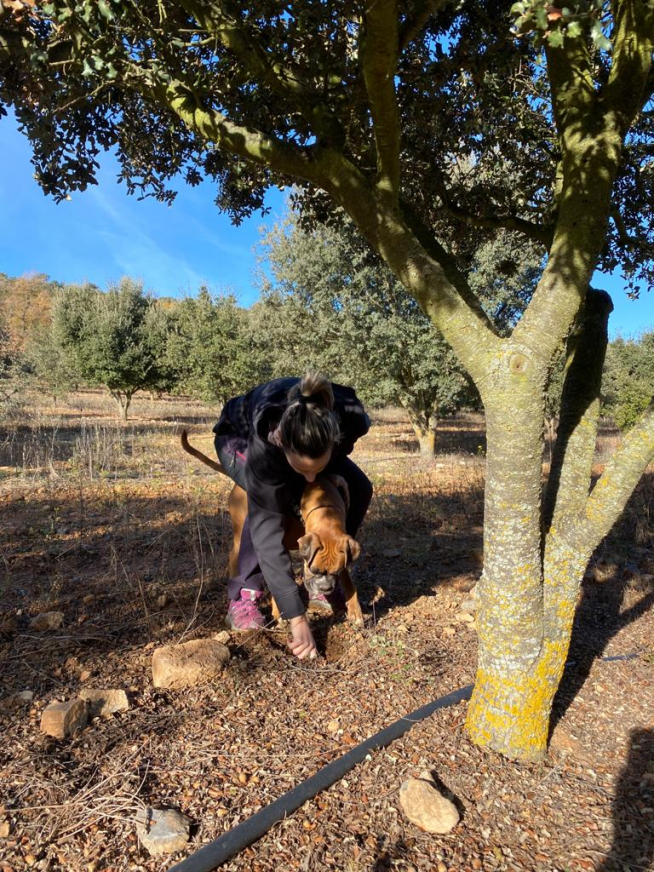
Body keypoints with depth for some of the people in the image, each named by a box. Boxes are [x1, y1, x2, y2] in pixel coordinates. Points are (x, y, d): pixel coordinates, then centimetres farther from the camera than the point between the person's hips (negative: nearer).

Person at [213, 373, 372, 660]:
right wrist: (297, 617, -46)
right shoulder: (265, 445, -47)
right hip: (238, 437, -4)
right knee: (267, 503, -34)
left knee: (358, 490, -13)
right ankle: (243, 596, -15)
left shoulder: (349, 418, -37)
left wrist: (330, 471, -27)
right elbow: (267, 529, -45)